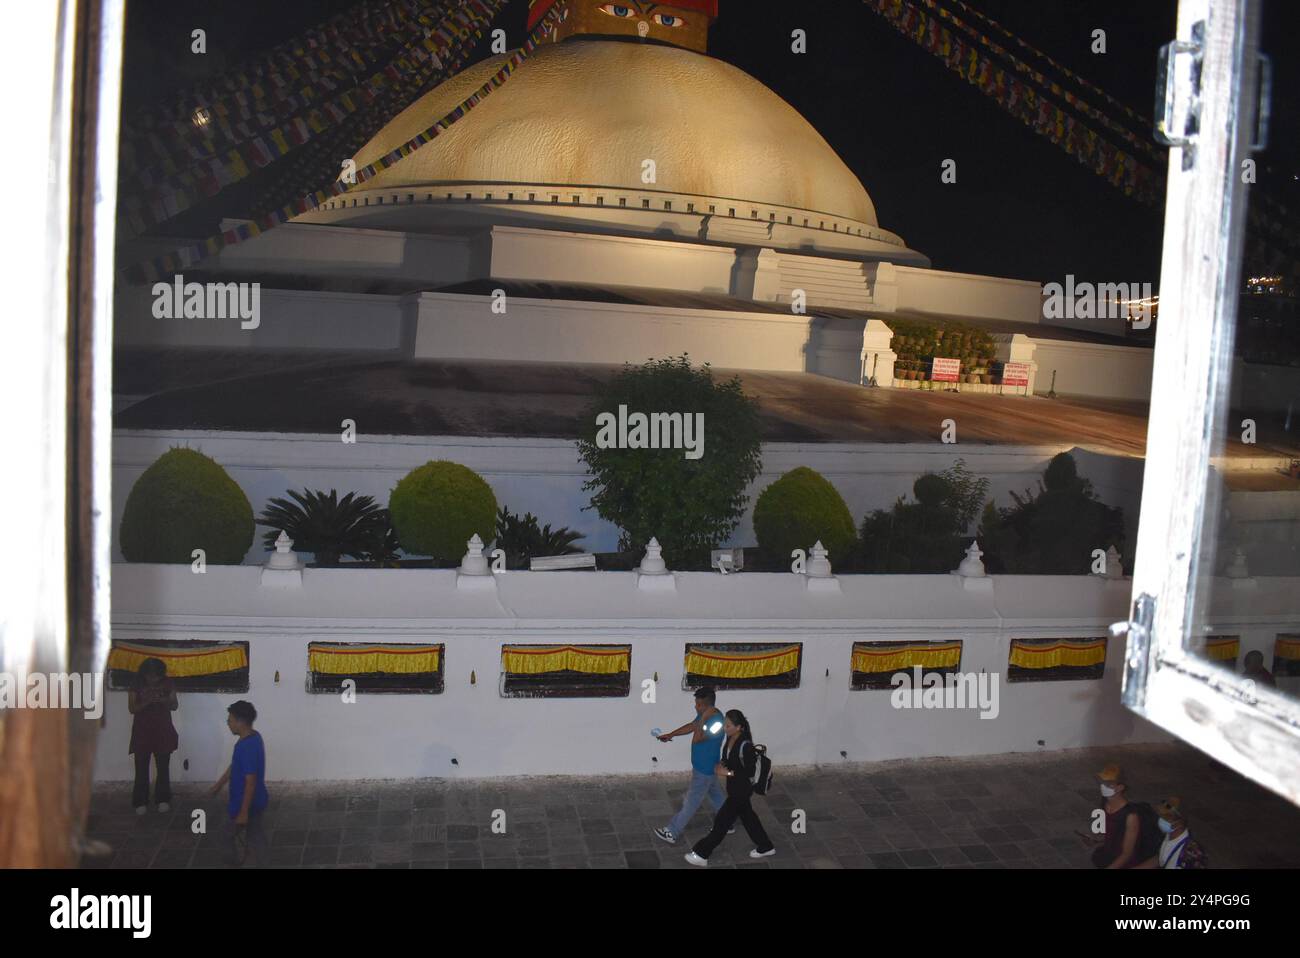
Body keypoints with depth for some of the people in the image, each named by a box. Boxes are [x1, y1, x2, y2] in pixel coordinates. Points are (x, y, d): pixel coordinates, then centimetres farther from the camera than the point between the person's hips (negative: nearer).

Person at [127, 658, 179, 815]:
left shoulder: (167, 683, -2)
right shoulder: (136, 685, -5)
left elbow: (175, 706, 2)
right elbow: (131, 708, -7)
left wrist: (165, 701, -19)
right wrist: (146, 702, -24)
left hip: (163, 731, 1)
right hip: (142, 732, -1)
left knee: (163, 767, 3)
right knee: (141, 768, -1)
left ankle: (163, 799, 13)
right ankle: (141, 802, 6)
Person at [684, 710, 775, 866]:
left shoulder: (745, 745, -28)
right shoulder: (730, 738, -3)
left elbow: (750, 772, -24)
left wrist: (728, 773, -25)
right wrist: (721, 765, -7)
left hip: (742, 788, -9)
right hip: (734, 786, 9)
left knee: (723, 819, 0)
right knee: (747, 815, 22)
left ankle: (701, 854, 9)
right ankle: (766, 847, 38)